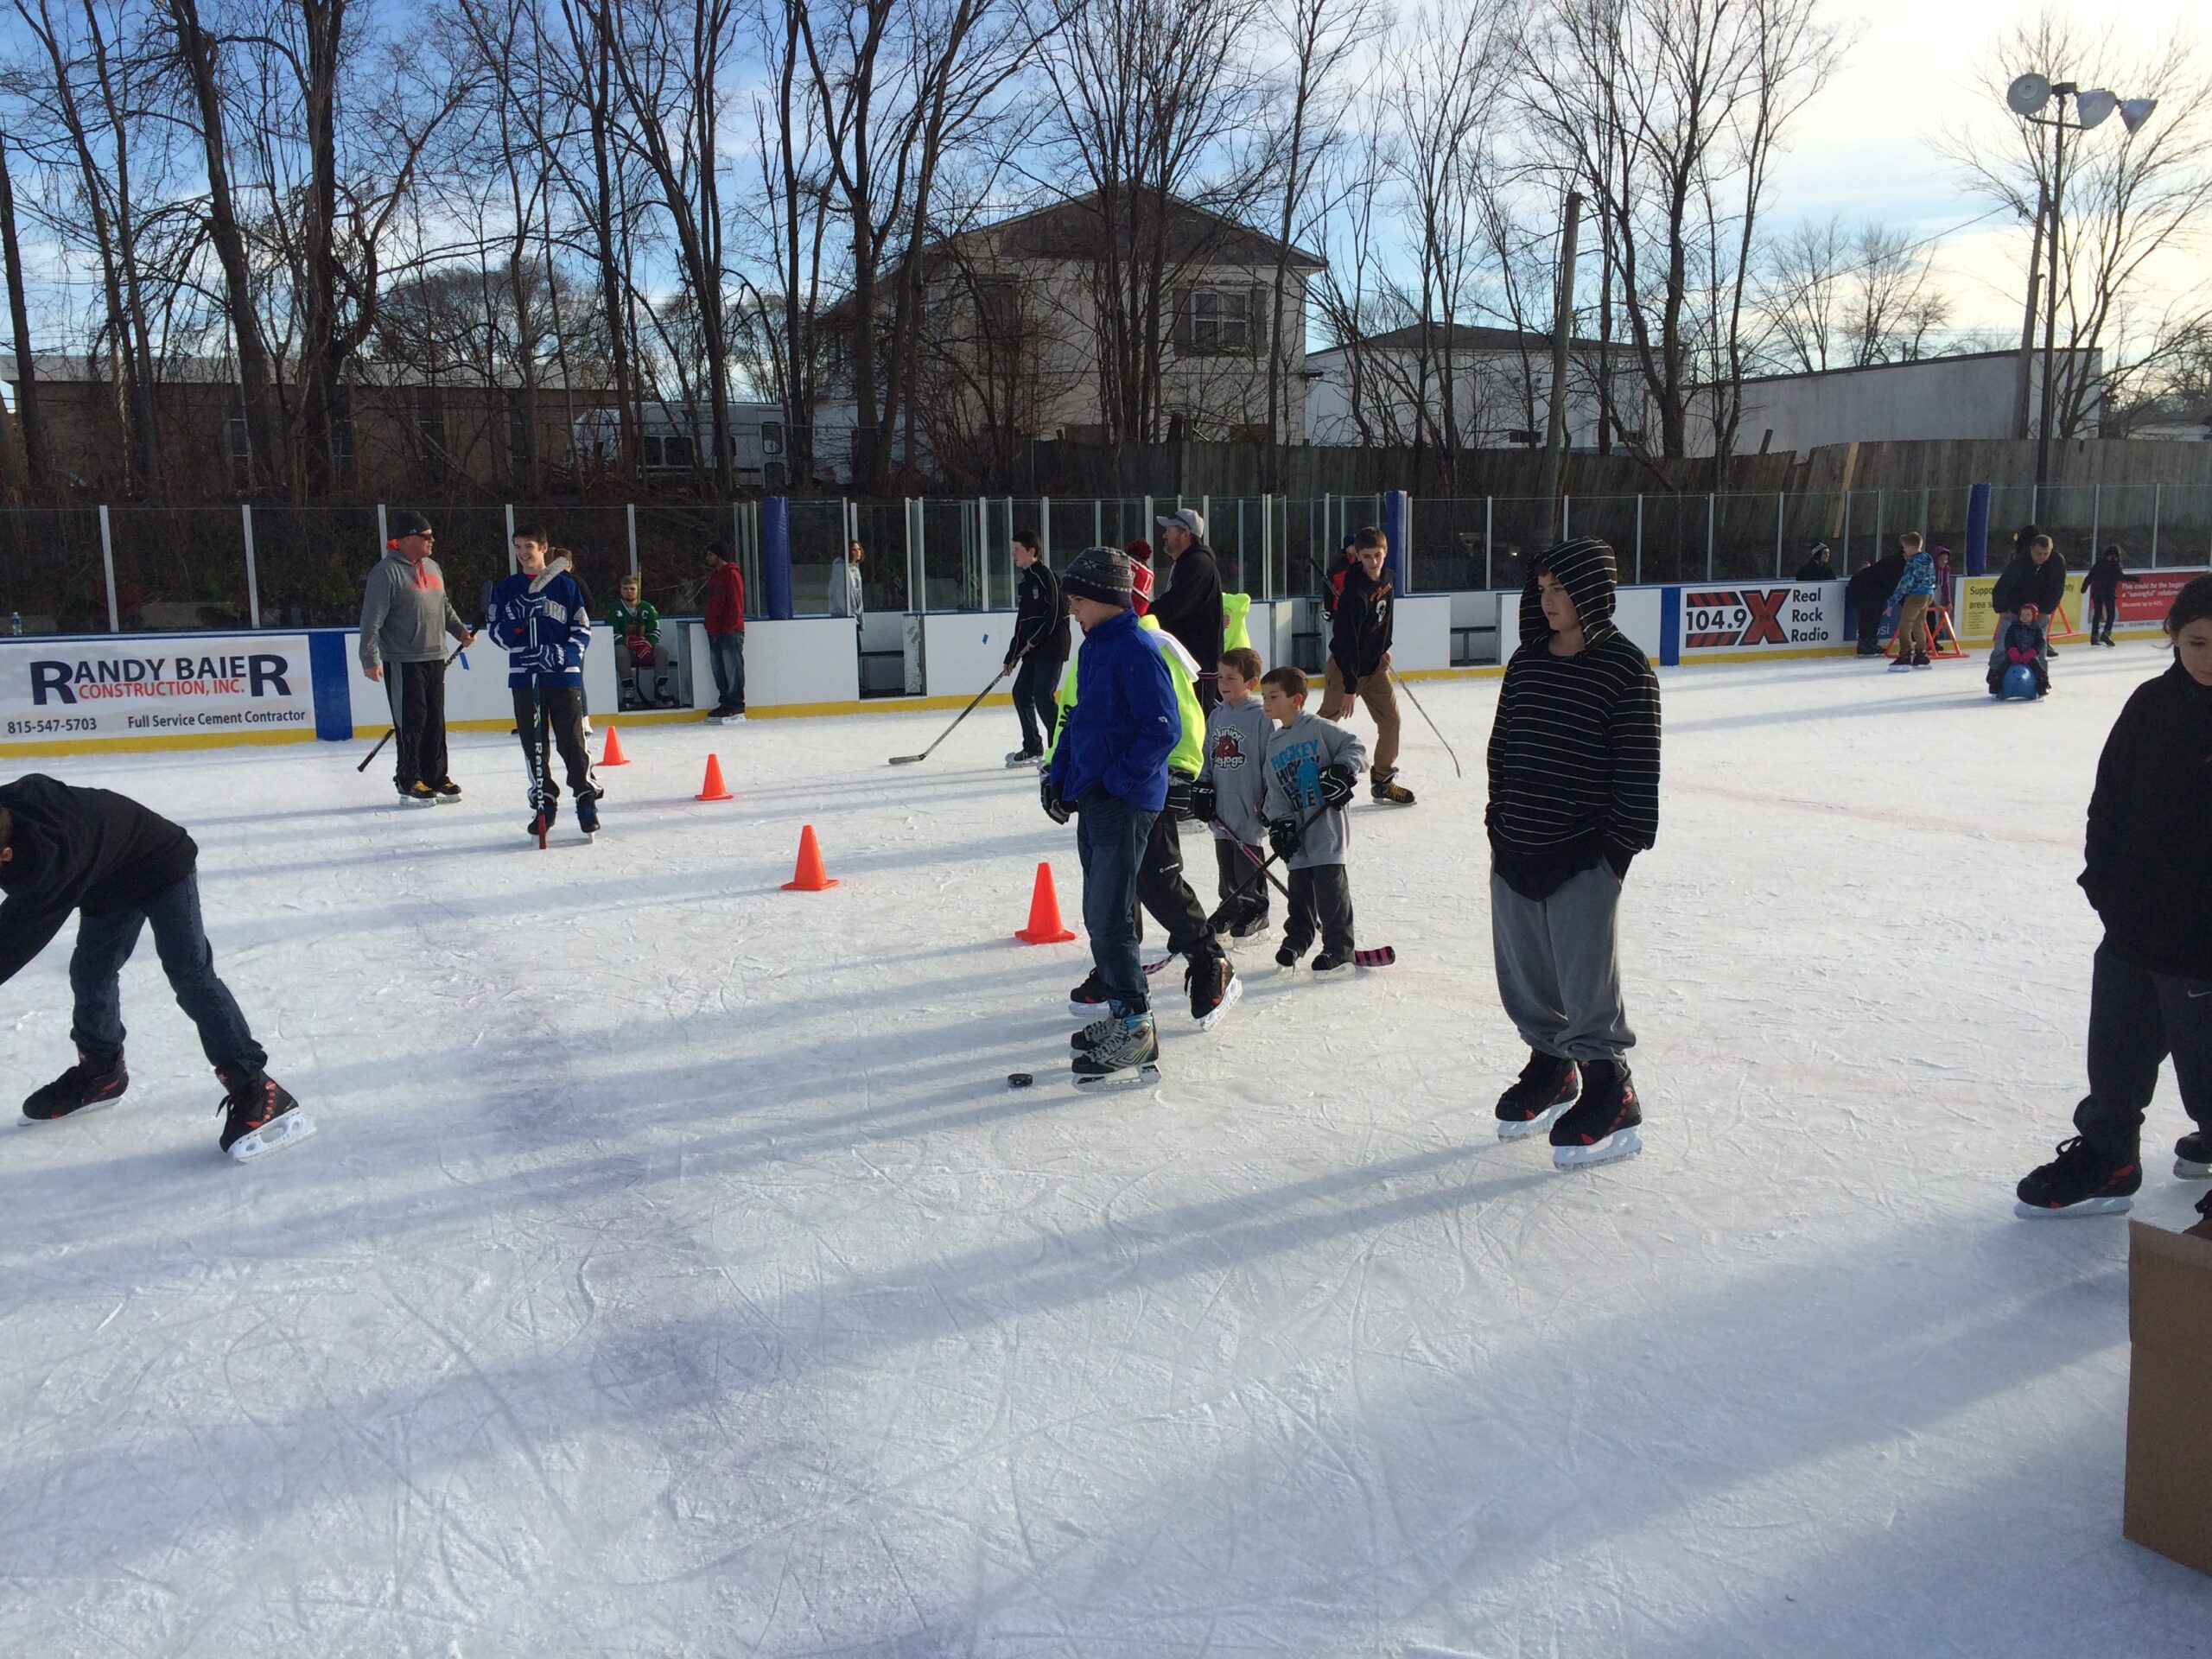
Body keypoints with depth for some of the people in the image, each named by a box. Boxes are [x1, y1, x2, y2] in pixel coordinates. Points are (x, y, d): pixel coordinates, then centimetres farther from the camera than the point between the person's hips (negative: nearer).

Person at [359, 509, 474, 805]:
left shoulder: (432, 568, 14)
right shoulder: (387, 571, -11)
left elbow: (444, 606, 27)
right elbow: (372, 618, -14)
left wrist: (460, 630, 12)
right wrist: (370, 659, -18)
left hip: (435, 658, 8)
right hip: (402, 661, -7)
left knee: (435, 720, 10)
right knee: (411, 721, -3)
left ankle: (436, 777, 19)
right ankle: (408, 782, 6)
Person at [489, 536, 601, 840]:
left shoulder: (566, 585, 2)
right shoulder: (508, 588, 10)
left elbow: (582, 630, 0)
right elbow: (496, 632, 9)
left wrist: (562, 653, -17)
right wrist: (512, 622, -13)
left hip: (563, 675, -3)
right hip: (523, 678, 3)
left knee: (571, 740, -5)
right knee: (533, 743, 7)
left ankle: (586, 797, 4)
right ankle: (544, 803, 16)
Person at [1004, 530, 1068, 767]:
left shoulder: (1043, 575, -11)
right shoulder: (1027, 580, 19)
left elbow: (1054, 611, -20)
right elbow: (1022, 621, 22)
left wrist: (1035, 640, -18)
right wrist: (1013, 656, 21)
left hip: (1050, 648, -10)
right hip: (1033, 651, 10)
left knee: (1043, 698, -15)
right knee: (1021, 693, 12)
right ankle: (1033, 749, 21)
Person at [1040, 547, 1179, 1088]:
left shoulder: (1137, 651, -17)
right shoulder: (1093, 647, 13)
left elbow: (1163, 730, -20)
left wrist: (1116, 780, -21)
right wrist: (1057, 773, 14)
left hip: (1127, 801, -10)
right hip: (1094, 798, 10)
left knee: (1109, 916, -8)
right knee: (1100, 912, 16)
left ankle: (1136, 1029, -1)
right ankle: (1121, 1009, 28)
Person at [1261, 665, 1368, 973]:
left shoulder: (1319, 729, -5)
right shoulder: (1273, 745, 13)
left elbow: (1355, 748, -6)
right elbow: (1275, 792, 11)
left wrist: (1342, 771, -23)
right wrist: (1279, 823, -2)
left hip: (1327, 825, -6)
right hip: (1298, 829, 6)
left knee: (1330, 886, -5)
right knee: (1299, 887, 11)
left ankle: (1339, 948, 4)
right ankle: (1297, 938, 28)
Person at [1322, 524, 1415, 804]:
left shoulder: (1386, 579, -2)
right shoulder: (1355, 593, -27)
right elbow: (1347, 642, -27)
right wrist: (1350, 686, -26)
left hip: (1374, 664, 7)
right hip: (1345, 667, -7)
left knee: (1391, 718, 4)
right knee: (1324, 725, -4)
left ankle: (1383, 781, 16)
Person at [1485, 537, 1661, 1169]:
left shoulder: (1625, 668, -11)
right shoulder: (1526, 662, 7)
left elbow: (1637, 767, -11)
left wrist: (1622, 842, -13)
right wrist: (1499, 818, 12)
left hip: (1583, 855, -6)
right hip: (1516, 849, 7)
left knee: (1585, 981, 0)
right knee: (1524, 974, 16)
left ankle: (1611, 1099, 15)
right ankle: (1551, 1069, 36)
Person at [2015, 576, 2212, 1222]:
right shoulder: (2154, 703, 1)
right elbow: (2110, 797, 7)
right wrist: (2103, 878, 2)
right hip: (2135, 922, 5)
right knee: (2116, 1052, 17)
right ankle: (2105, 1158, 33)